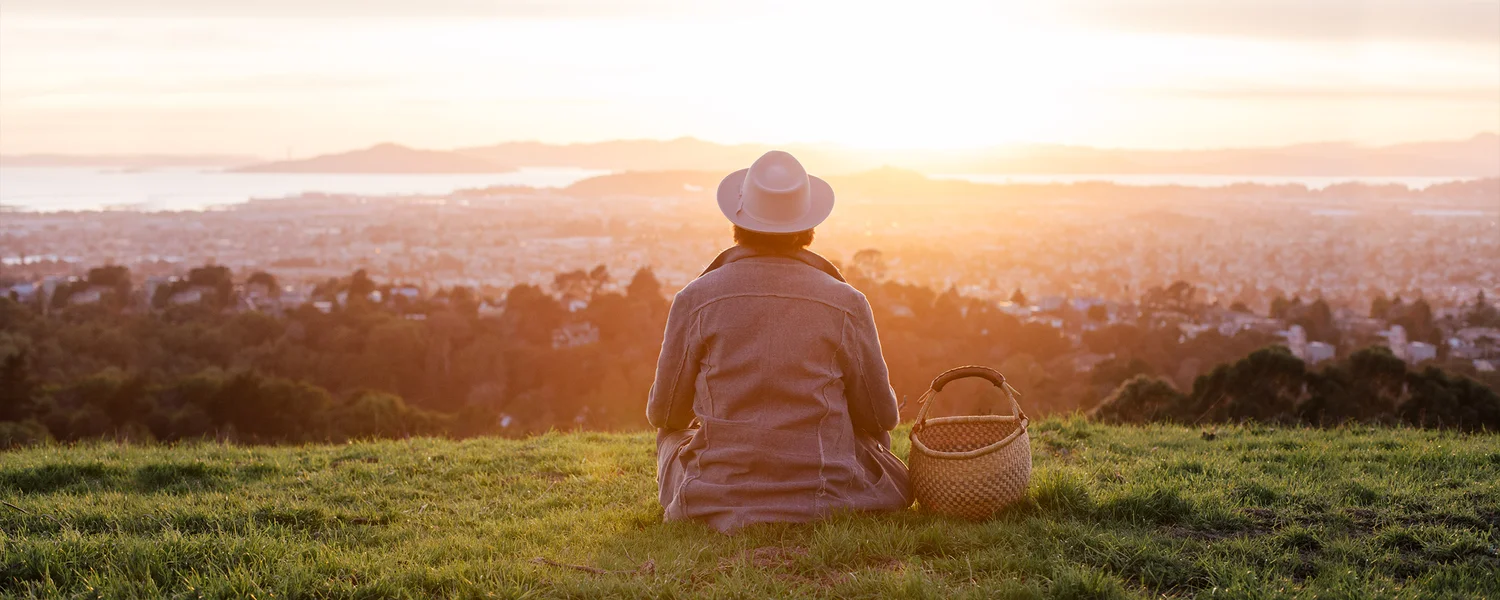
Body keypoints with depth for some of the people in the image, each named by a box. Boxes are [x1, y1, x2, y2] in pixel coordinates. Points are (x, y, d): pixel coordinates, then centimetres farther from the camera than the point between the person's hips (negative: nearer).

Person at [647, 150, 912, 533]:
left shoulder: (695, 299, -7)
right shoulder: (846, 304, -7)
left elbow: (664, 415, 4)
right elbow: (881, 418, 3)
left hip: (717, 500, 0)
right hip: (825, 500, 0)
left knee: (673, 436, 32)